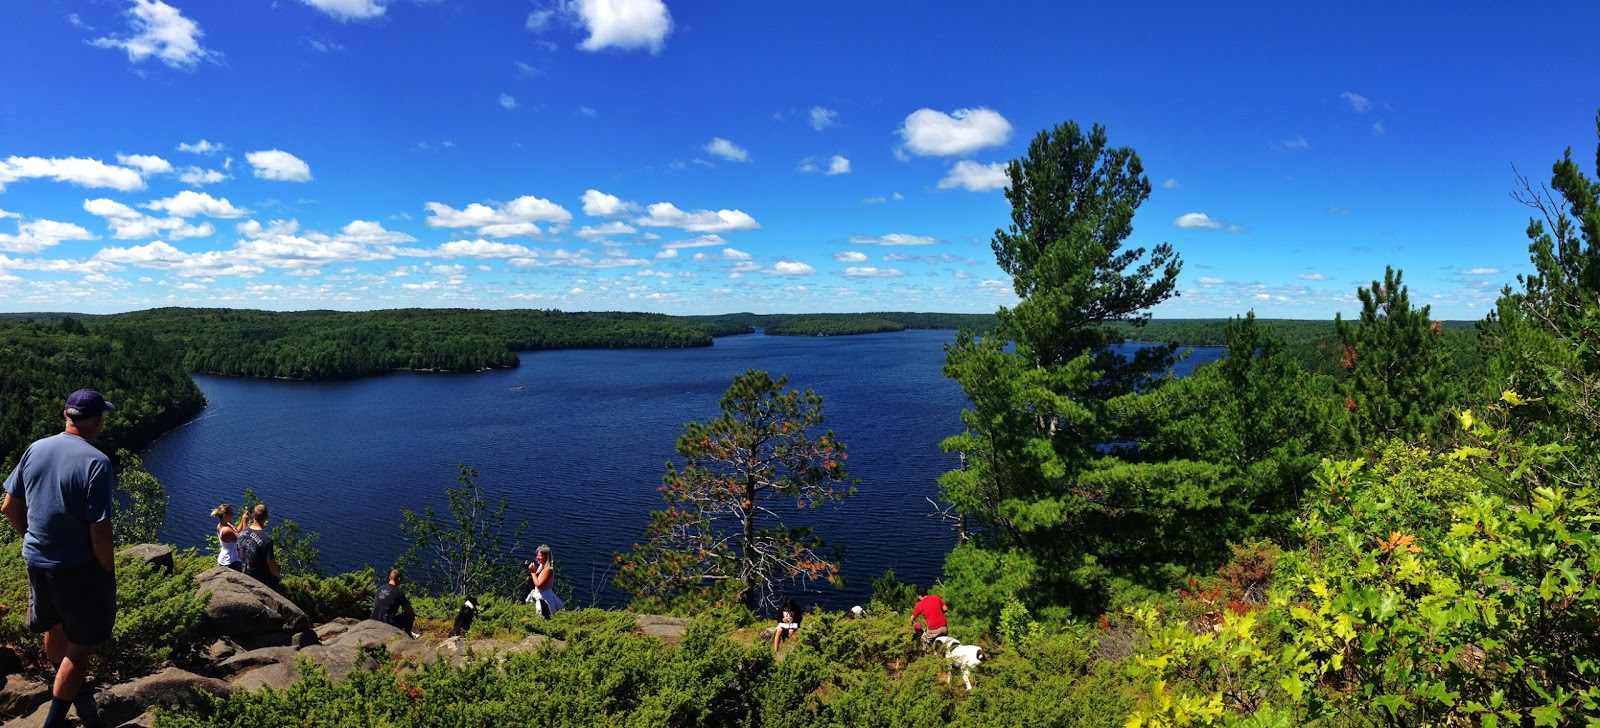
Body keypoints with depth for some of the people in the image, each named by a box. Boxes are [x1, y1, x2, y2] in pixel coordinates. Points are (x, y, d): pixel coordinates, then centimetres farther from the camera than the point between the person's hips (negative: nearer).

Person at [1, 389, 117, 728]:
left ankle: (71, 690, 49)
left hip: (36, 560, 8)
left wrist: (33, 537, 21)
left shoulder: (35, 450, -2)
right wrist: (109, 571, -9)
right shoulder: (95, 462, -24)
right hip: (79, 568, -8)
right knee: (81, 645, 7)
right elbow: (100, 531, -24)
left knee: (55, 629, 27)